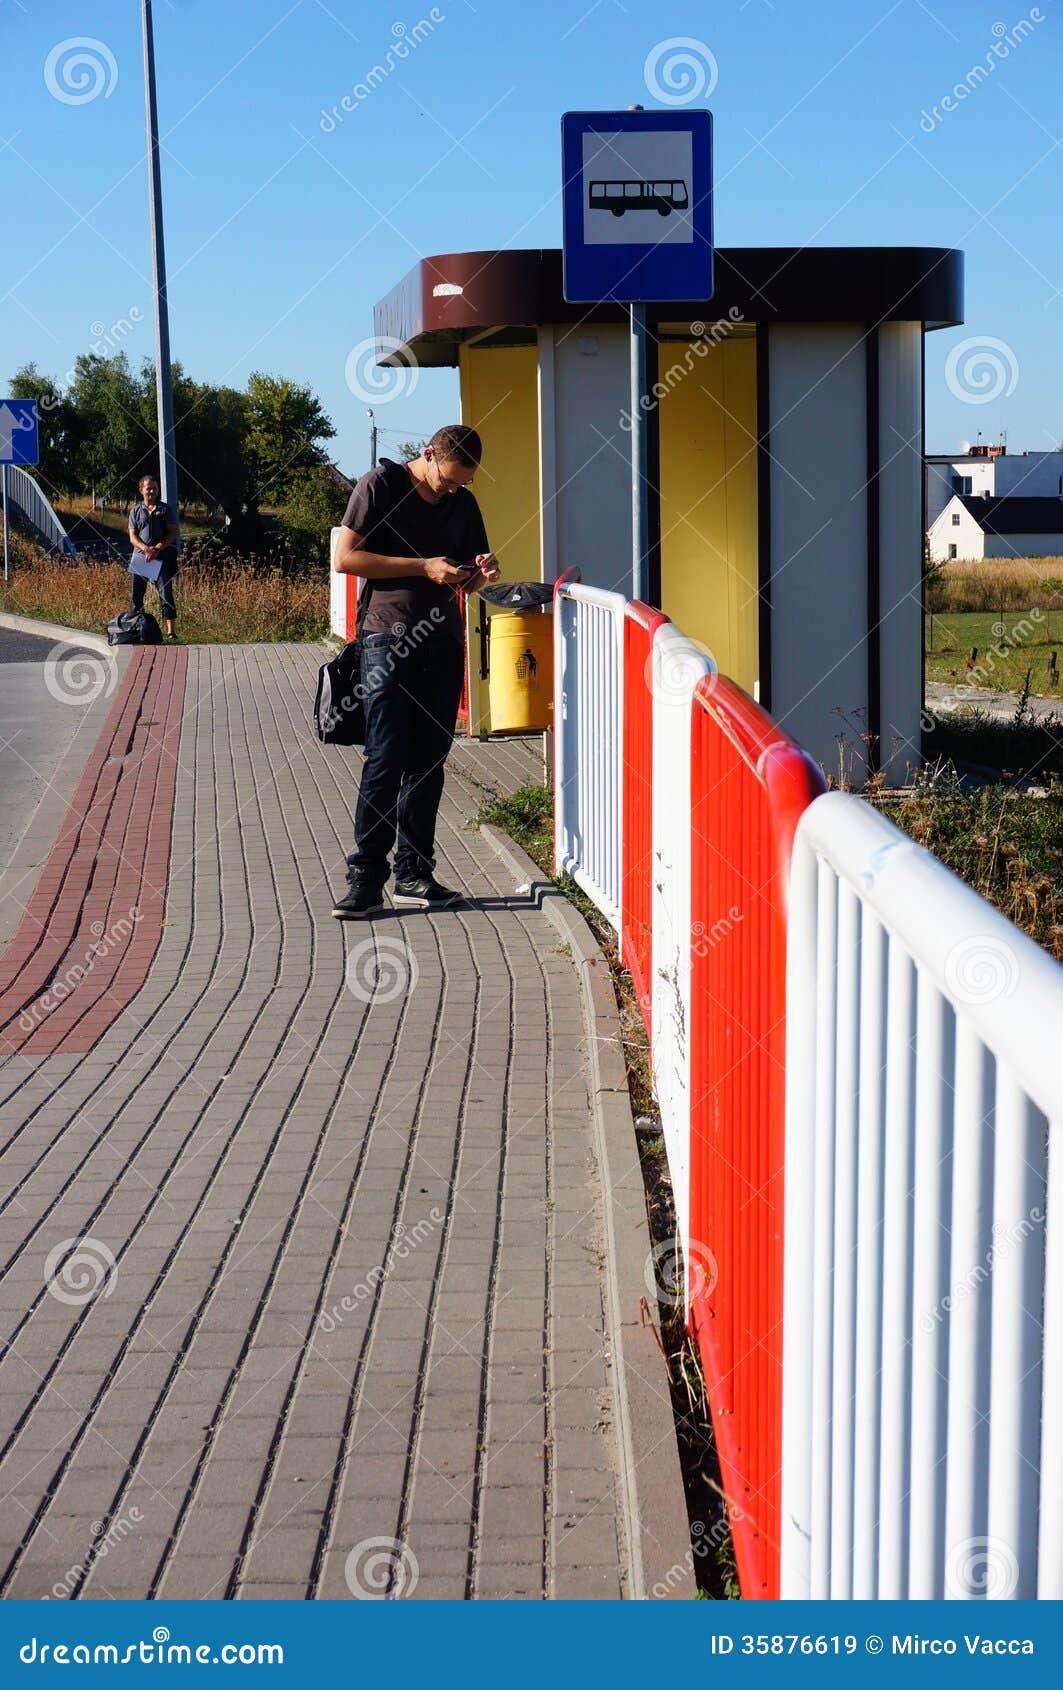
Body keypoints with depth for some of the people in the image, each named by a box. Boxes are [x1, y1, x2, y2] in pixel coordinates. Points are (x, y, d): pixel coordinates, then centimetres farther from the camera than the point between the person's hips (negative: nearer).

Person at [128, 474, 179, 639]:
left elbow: (172, 533, 1)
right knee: (136, 595, 3)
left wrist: (157, 548, -13)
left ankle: (171, 632, -11)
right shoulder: (135, 511, 11)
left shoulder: (165, 509, 7)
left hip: (162, 557, -2)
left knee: (166, 594, -8)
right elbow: (133, 536, 4)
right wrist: (146, 549, -15)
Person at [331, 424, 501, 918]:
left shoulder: (463, 503, 14)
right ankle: (365, 877, -5)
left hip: (443, 643, 5)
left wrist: (480, 574, -3)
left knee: (428, 762, 5)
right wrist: (423, 567, -13)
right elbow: (346, 558, -9)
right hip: (388, 639, -5)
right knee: (385, 761, -10)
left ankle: (413, 872, 12)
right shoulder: (381, 486, -2)